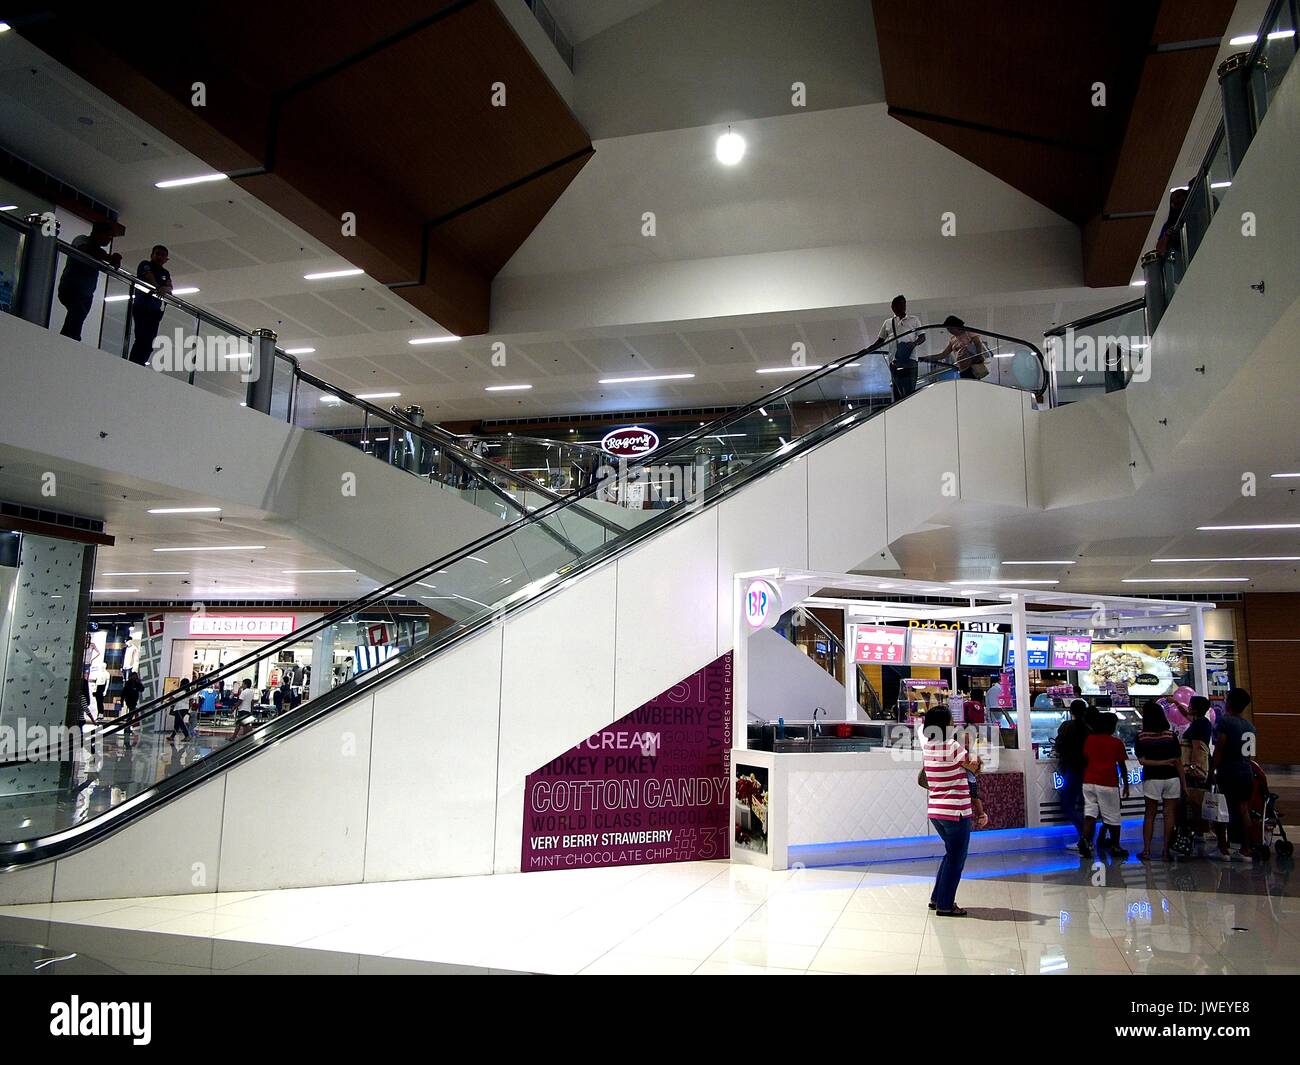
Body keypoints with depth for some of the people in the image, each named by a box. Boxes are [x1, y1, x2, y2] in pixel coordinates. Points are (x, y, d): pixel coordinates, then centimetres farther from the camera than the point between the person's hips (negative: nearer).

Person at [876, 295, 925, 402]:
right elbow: (880, 340, 23)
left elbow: (922, 337, 12)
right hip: (893, 360, 2)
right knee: (897, 391, 0)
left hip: (909, 359, -2)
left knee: (909, 390, -11)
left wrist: (914, 343, -10)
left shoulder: (914, 320, 15)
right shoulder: (887, 322, 19)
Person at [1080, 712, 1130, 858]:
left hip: (1088, 782, 3)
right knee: (1112, 817, 8)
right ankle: (1115, 847, 16)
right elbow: (1121, 766, 3)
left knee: (1090, 812, 1)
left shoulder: (1089, 740, 8)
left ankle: (1085, 840, -19)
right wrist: (1126, 784, 13)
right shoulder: (1116, 743, -1)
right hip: (1108, 784, -3)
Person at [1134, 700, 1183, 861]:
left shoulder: (1141, 737, -5)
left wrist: (1161, 762, -5)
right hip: (1172, 778, 1)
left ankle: (1146, 850, 9)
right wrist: (1183, 783, 1)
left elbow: (1142, 760, -12)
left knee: (1149, 814, 10)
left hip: (1152, 779, -1)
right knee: (1170, 814, 6)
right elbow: (1178, 761, -3)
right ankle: (1165, 851, 7)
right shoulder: (1171, 735, -3)